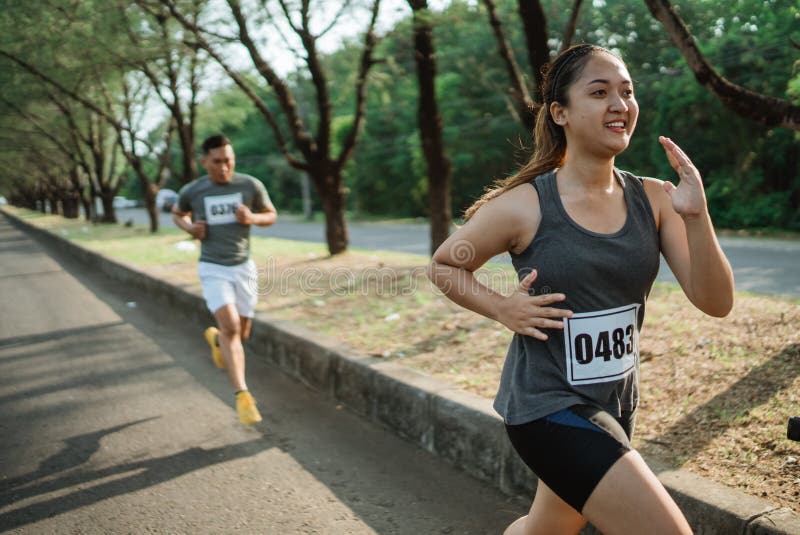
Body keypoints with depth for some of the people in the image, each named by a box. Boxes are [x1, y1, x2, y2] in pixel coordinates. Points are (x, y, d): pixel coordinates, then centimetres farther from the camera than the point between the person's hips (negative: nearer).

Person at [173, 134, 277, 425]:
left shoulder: (251, 185, -6)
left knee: (241, 334, 11)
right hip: (212, 269, -2)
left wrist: (252, 218, -15)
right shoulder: (191, 191, -5)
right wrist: (190, 227, -7)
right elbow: (178, 214, 16)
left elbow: (271, 215, 7)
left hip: (244, 267, 2)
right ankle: (242, 395, -17)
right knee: (231, 327, -21)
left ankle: (215, 337, 47)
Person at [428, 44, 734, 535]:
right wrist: (503, 308, -16)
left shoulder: (653, 200, -4)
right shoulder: (523, 207, -15)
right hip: (550, 409, -6)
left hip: (615, 404, 6)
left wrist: (695, 216, -22)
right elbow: (442, 265, 0)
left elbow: (716, 302, -8)